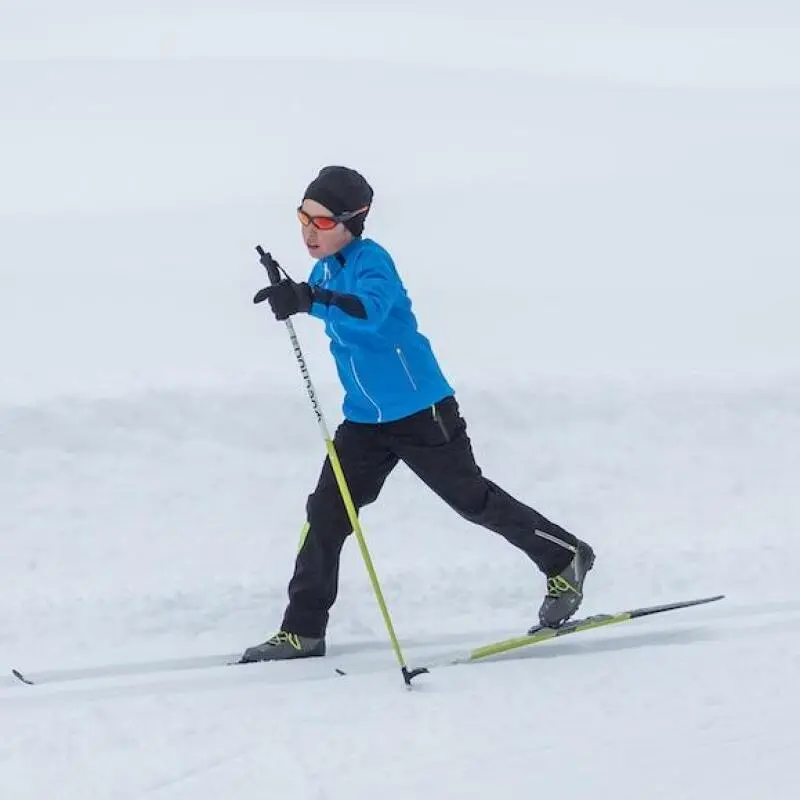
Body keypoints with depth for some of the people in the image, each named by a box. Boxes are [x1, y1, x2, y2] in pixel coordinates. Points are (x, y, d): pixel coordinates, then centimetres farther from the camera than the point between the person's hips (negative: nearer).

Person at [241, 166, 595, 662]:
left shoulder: (370, 260, -20)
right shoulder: (327, 269, 5)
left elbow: (370, 312, -45)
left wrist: (311, 299, -56)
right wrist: (293, 296, 18)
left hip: (421, 411, -8)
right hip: (365, 418, 8)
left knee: (472, 500, 5)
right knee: (326, 515, 0)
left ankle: (564, 559, 26)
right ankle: (303, 631, 5)